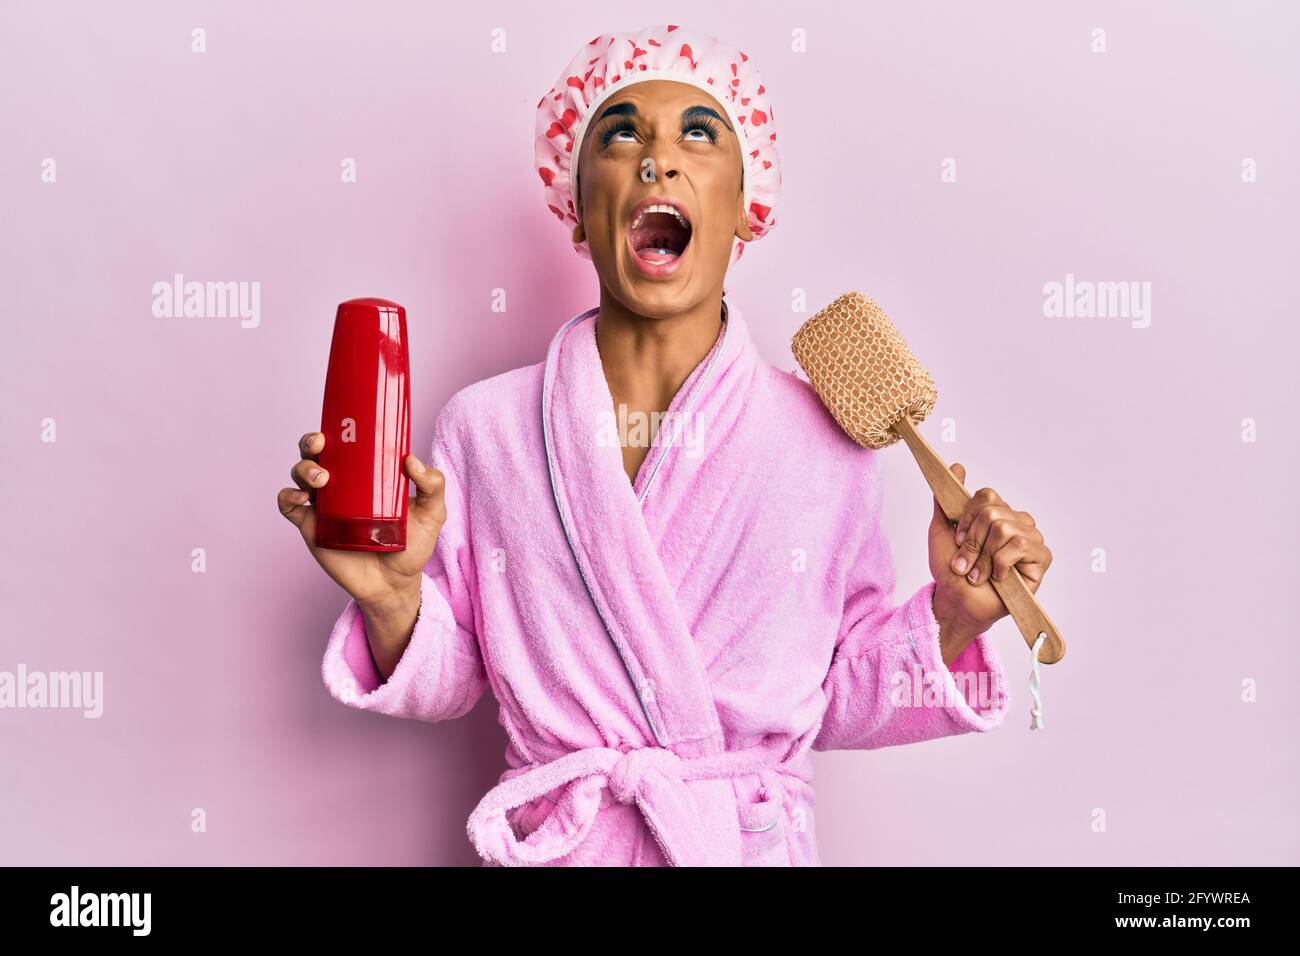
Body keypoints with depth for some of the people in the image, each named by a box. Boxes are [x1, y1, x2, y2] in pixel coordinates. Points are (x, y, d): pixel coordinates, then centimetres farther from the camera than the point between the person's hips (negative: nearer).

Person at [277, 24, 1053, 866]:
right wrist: (392, 597, -21)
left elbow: (833, 702, -1)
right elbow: (445, 686, -3)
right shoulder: (482, 427, -12)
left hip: (757, 845, 0)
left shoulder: (825, 441, -11)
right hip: (550, 843, 1)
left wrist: (952, 617, -15)